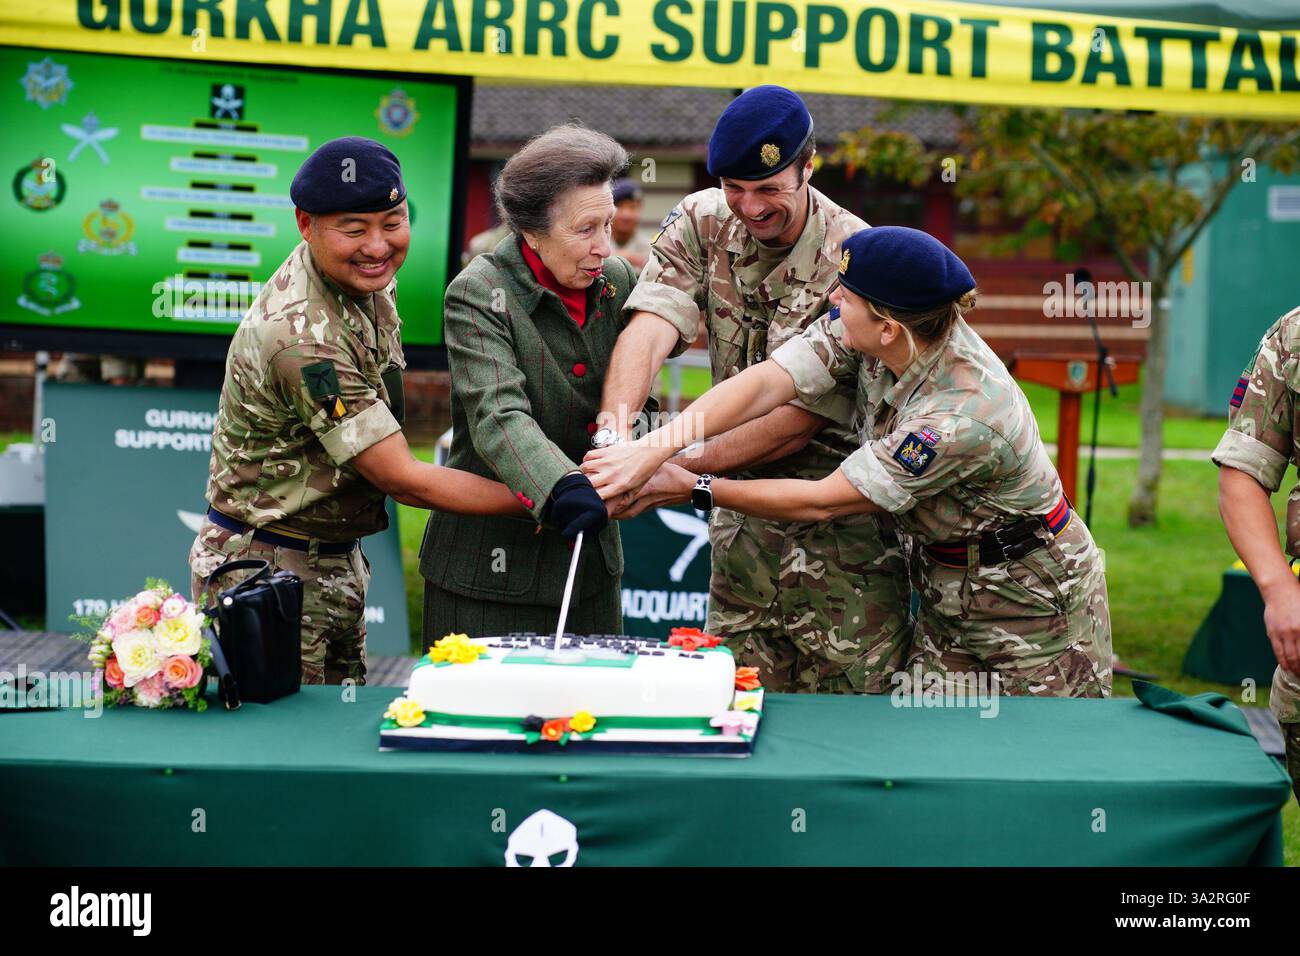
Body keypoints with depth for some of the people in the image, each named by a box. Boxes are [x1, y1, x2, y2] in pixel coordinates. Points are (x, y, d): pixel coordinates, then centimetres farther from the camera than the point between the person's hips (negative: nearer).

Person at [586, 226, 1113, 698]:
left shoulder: (964, 417, -34)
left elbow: (823, 502, -27)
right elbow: (764, 384, -20)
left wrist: (696, 489, -21)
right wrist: (653, 449, -32)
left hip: (1033, 598, -7)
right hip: (947, 591, 7)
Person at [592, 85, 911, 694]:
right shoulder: (701, 223, -2)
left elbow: (803, 415, -19)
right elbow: (649, 327, -17)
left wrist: (685, 470, -27)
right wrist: (617, 433, -36)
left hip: (843, 535, -4)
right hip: (742, 526, 4)